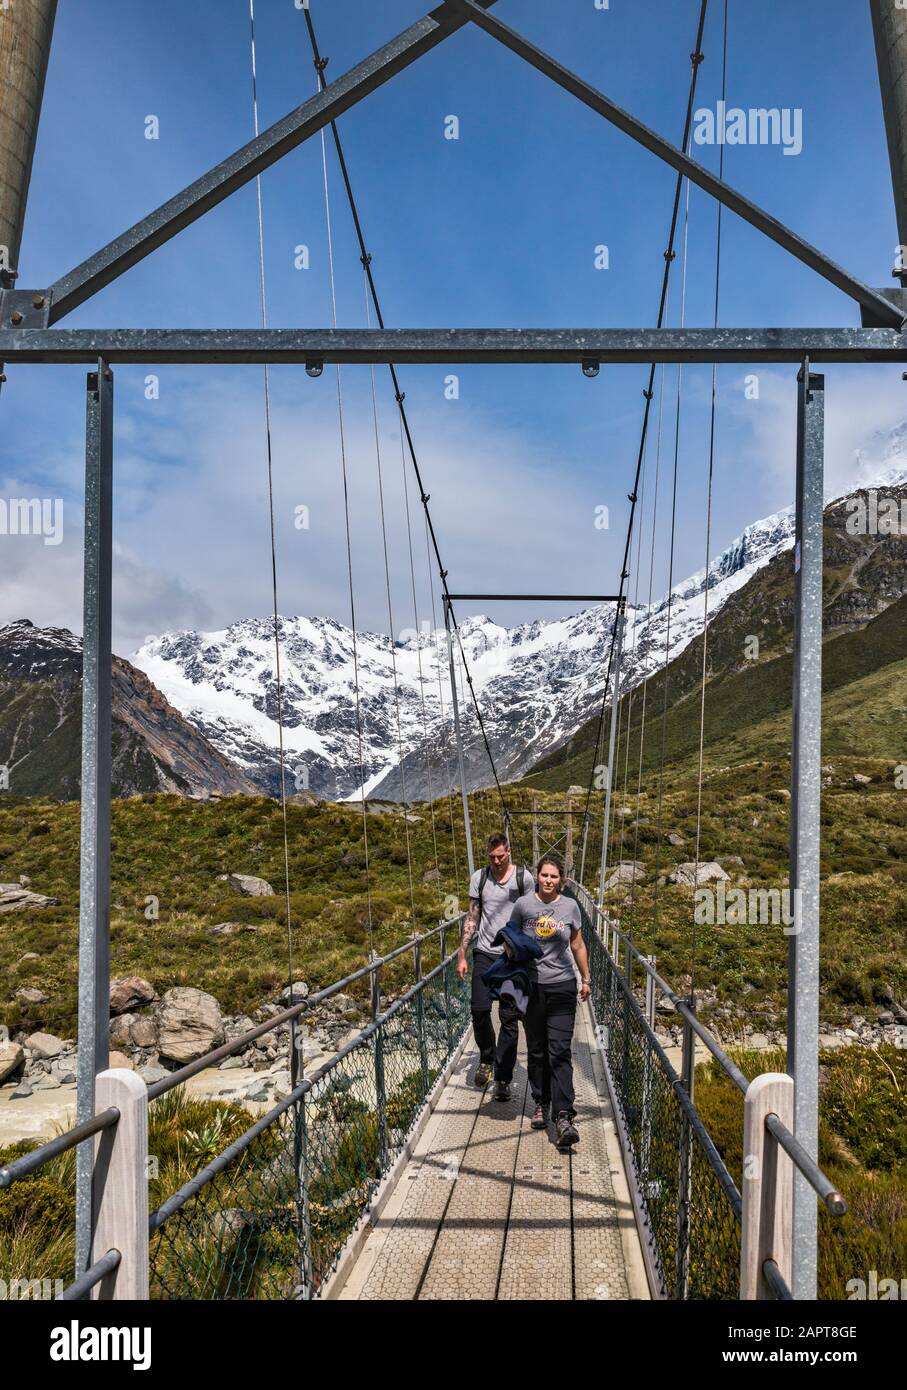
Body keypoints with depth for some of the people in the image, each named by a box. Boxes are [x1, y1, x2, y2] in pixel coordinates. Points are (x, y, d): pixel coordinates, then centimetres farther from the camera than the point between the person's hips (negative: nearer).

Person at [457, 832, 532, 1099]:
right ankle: (487, 1057, 24)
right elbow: (472, 918, 9)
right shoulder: (479, 877, 5)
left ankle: (503, 1079, 9)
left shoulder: (524, 878, -2)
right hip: (485, 953, 2)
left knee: (509, 1018, 0)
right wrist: (462, 955, 4)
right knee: (479, 1009, -4)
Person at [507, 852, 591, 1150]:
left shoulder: (570, 906, 2)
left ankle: (564, 1117, -11)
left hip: (562, 987, 0)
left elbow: (578, 945, 13)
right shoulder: (523, 905, -3)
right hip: (532, 987, 1)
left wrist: (586, 978, 16)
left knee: (560, 1052, -8)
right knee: (536, 1050, 10)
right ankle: (541, 1104, 27)